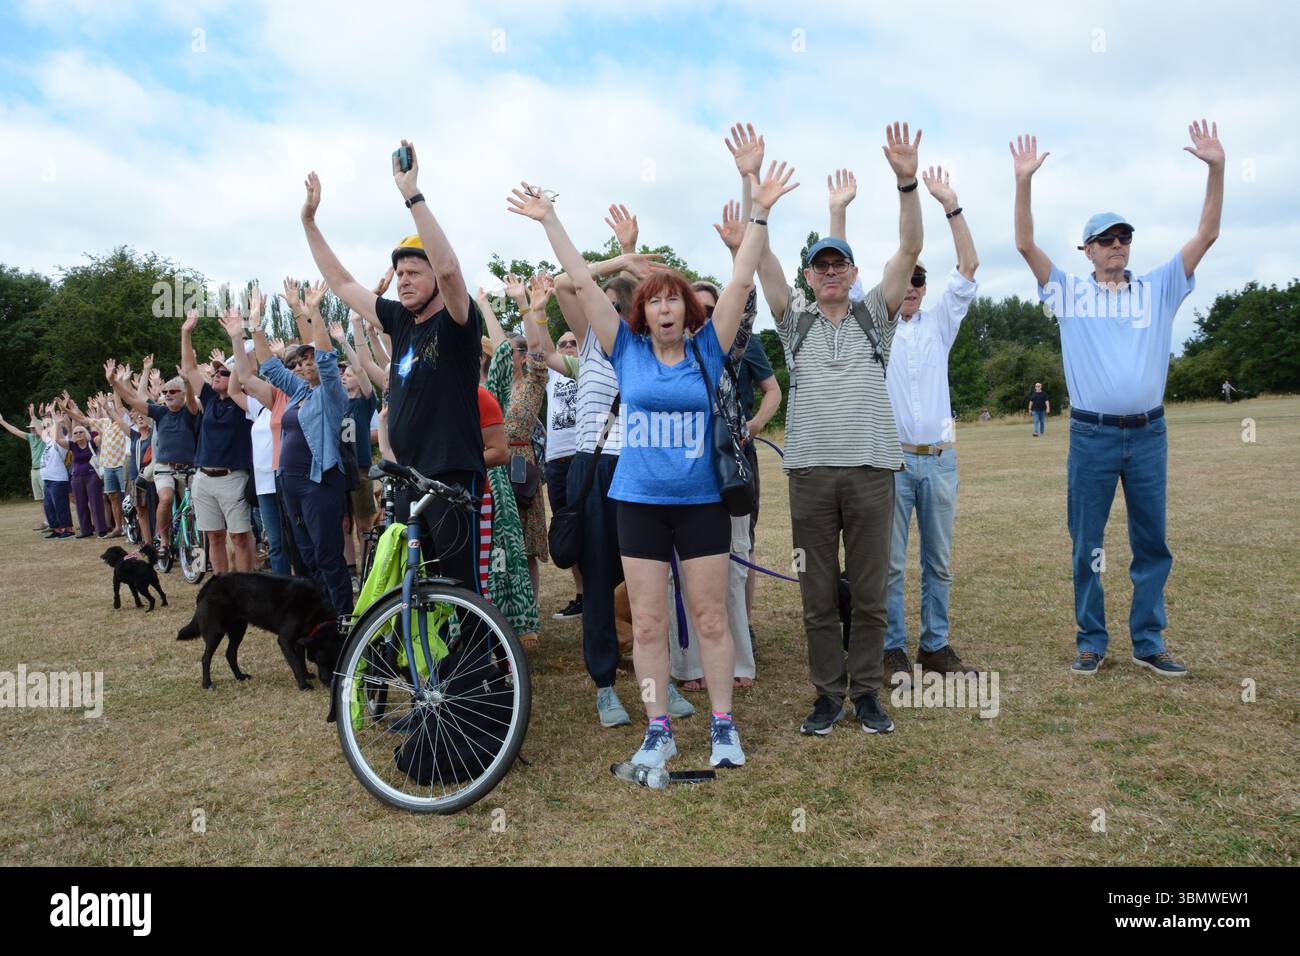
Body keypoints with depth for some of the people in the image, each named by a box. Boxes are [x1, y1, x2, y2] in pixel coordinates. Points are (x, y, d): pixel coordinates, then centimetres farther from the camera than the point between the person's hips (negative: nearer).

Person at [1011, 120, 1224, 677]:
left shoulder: (1158, 289, 11)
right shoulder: (1070, 291, 5)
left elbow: (1207, 235, 5)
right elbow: (1026, 245, -5)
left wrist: (1216, 167, -5)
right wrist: (1023, 182, -14)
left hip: (1149, 433, 2)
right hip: (1092, 436, -2)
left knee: (1152, 542, 7)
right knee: (1088, 545, 3)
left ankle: (1148, 642, 18)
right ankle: (1091, 642, 14)